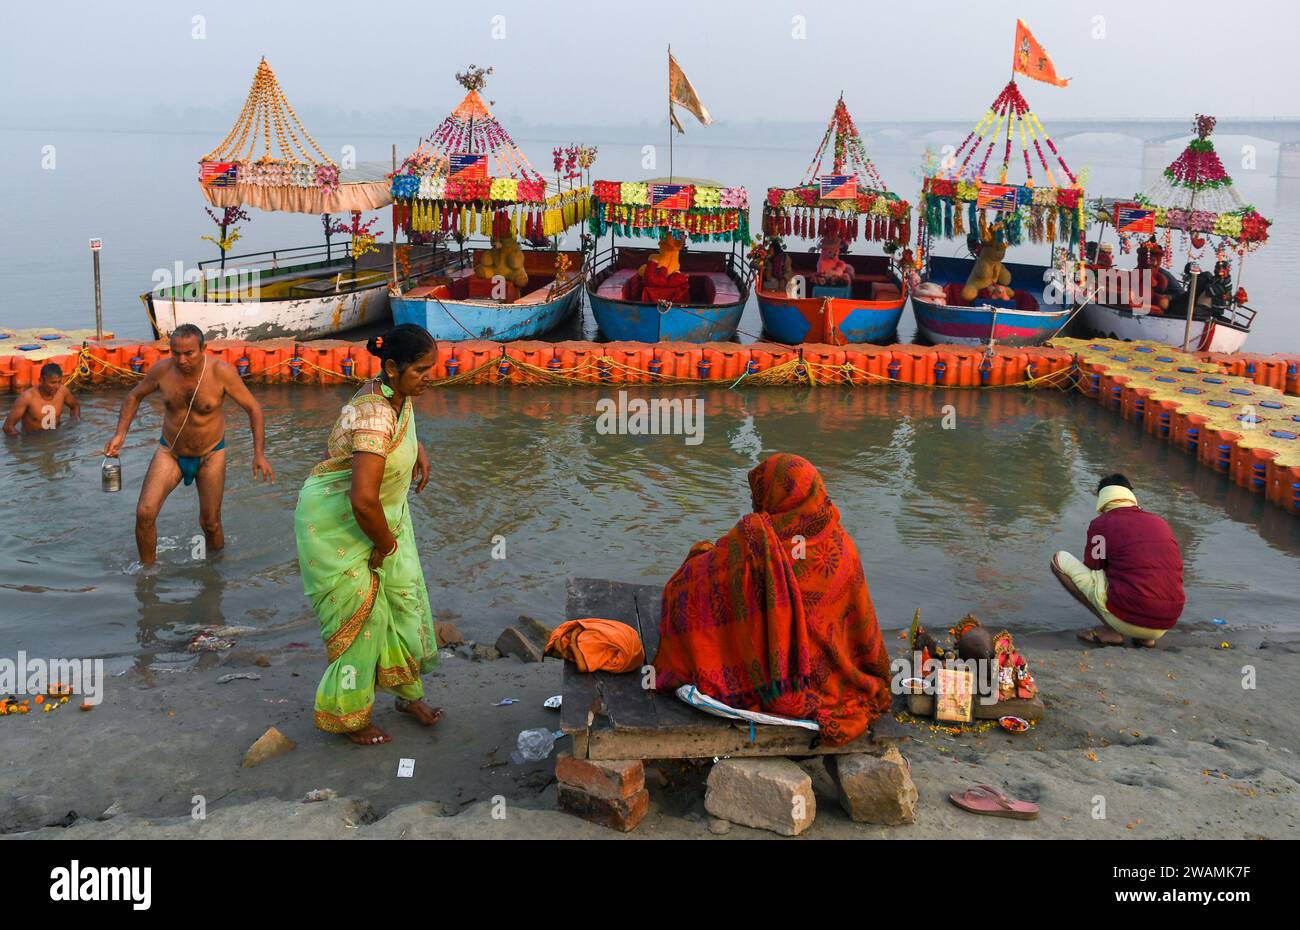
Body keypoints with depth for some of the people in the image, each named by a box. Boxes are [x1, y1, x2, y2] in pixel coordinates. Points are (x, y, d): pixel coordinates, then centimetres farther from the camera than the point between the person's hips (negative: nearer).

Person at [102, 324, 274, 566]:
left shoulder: (221, 372, -23)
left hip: (211, 455, -1)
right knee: (144, 514, -13)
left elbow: (253, 408, -12)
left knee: (210, 523, 6)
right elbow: (134, 396, 4)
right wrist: (120, 434, -8)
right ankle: (148, 570, 8)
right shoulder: (162, 370, -16)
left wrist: (259, 453, -18)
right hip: (170, 452, 2)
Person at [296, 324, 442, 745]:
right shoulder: (375, 416, -35)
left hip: (383, 516, 9)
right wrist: (385, 543, -21)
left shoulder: (398, 395, -5)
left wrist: (418, 449, 4)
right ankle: (348, 717, 24)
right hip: (337, 524, -9)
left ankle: (409, 694, 35)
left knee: (403, 597, 16)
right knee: (359, 614, 3)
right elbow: (363, 500, -39)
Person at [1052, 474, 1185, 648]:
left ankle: (1111, 631, 0)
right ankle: (1146, 636, 13)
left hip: (1127, 621, -5)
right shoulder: (1161, 524, 16)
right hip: (1166, 625, 5)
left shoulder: (1101, 524, 2)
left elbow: (1091, 569, 11)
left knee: (1060, 560, 7)